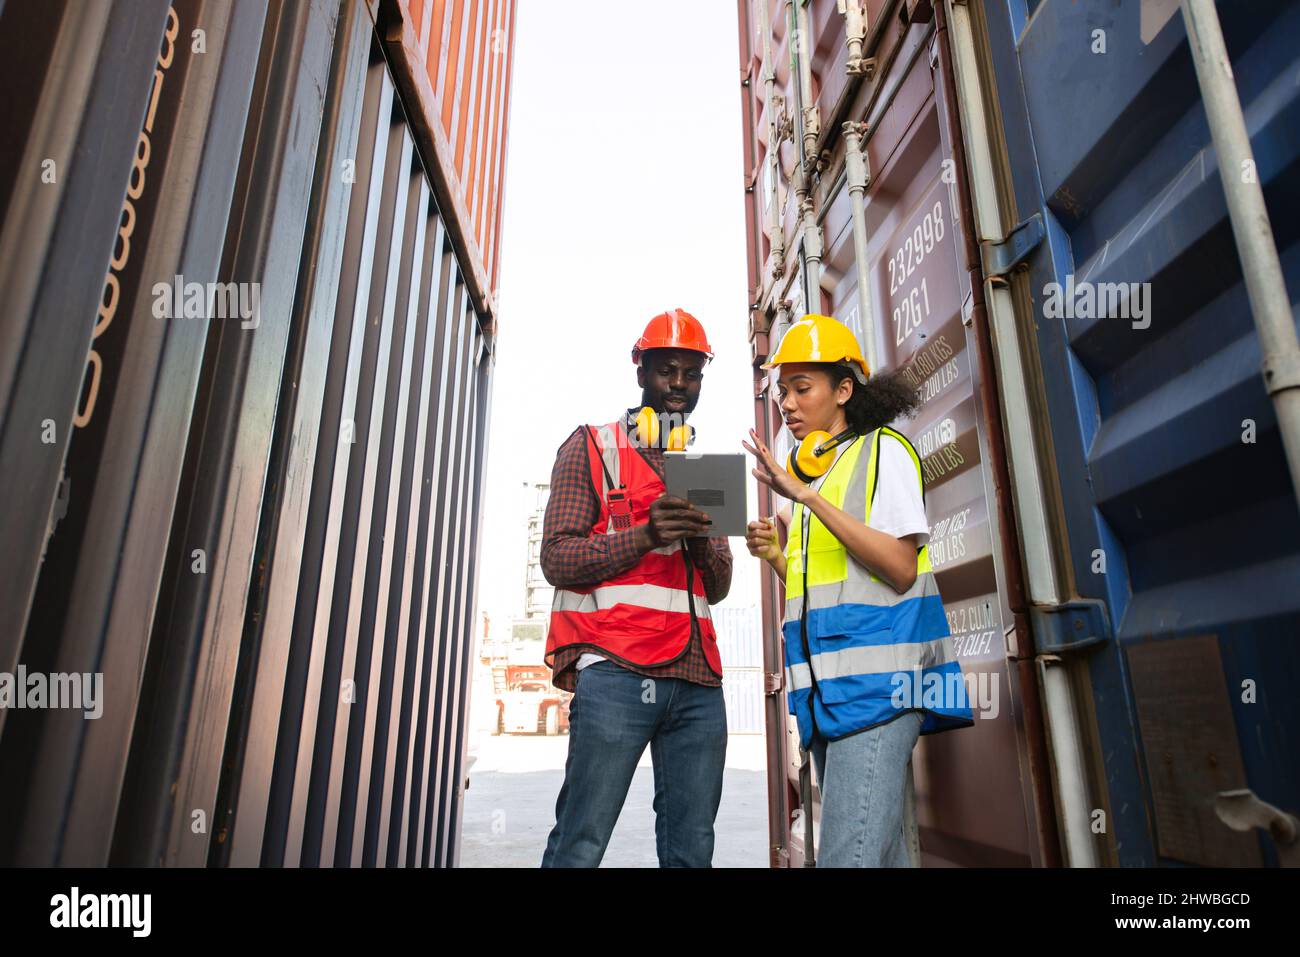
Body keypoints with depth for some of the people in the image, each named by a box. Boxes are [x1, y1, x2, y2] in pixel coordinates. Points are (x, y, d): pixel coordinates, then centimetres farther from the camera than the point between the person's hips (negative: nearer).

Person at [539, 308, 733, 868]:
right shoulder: (591, 448, 8)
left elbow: (719, 588, 18)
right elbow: (557, 558, -2)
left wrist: (700, 539, -4)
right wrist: (646, 534, -17)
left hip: (698, 681, 5)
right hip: (616, 672, -4)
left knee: (691, 850, 7)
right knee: (580, 846, -4)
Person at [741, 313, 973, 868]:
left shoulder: (882, 449, 0)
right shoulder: (810, 473, 22)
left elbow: (900, 569, -14)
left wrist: (807, 496, -17)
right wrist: (777, 557, 4)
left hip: (875, 681, -8)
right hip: (827, 689, 8)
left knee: (848, 855, -14)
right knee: (884, 850, 12)